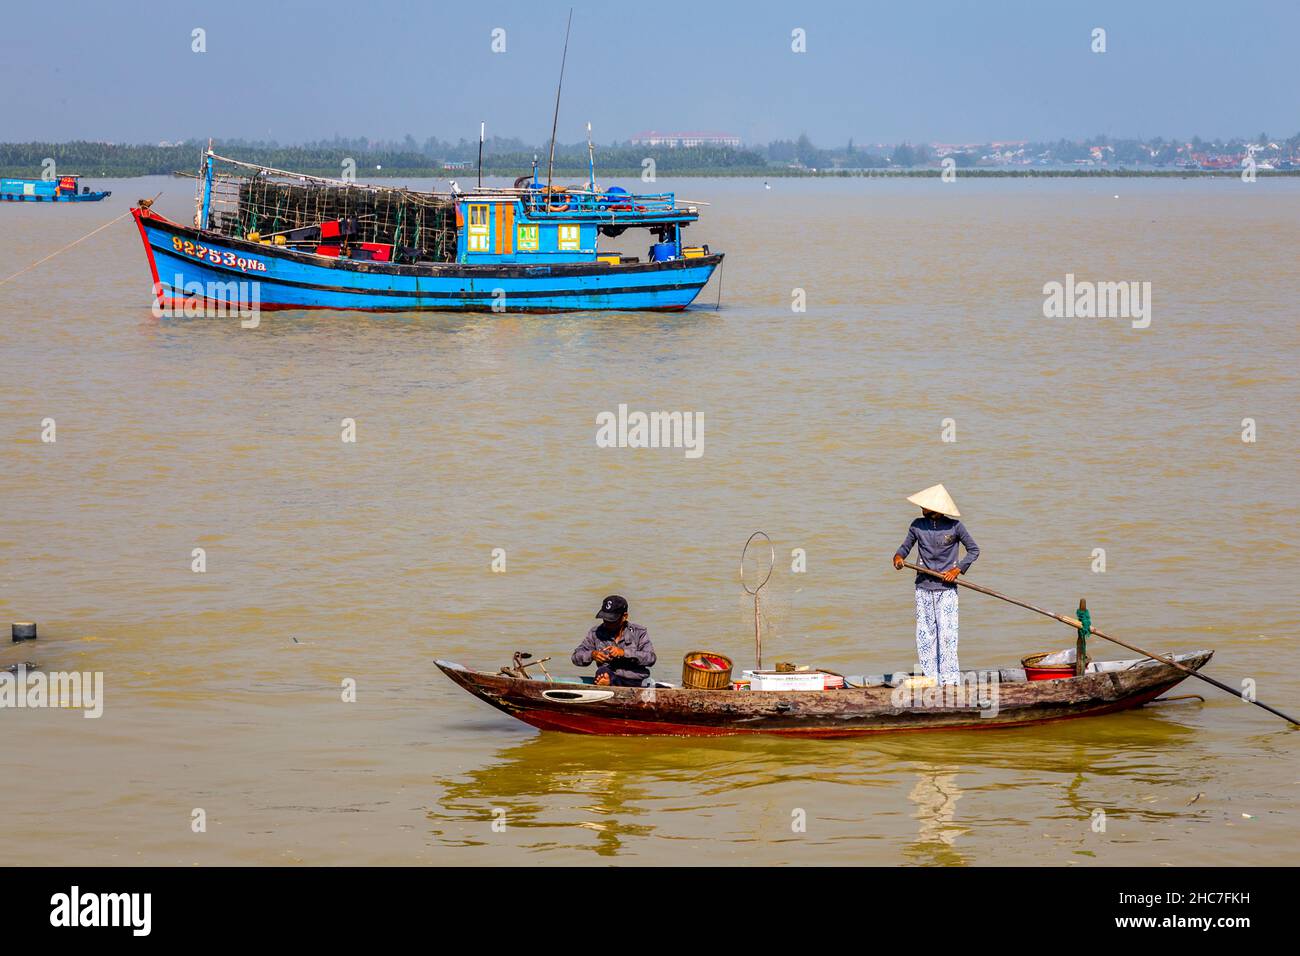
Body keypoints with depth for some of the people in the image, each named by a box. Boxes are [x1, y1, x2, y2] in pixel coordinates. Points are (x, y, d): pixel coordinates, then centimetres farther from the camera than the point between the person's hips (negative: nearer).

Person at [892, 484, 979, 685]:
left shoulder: (954, 526, -4)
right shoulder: (918, 525, 3)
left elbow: (973, 550, 5)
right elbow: (906, 546, 14)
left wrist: (958, 569, -7)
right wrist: (898, 556, -9)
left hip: (946, 588, -3)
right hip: (923, 587, 3)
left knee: (947, 634, -8)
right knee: (924, 634, 2)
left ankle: (949, 680, -5)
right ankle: (929, 678, 8)